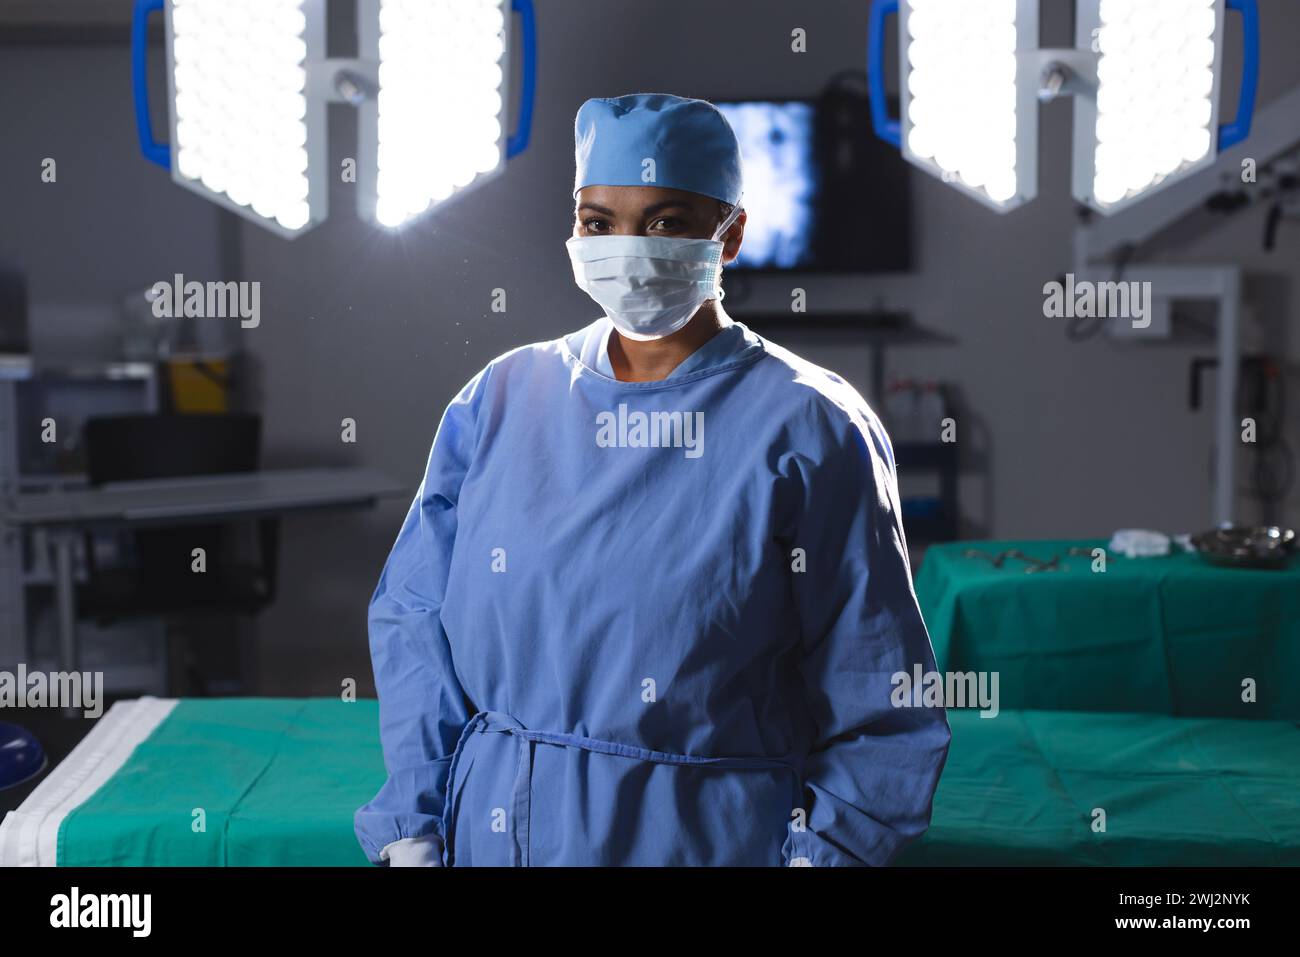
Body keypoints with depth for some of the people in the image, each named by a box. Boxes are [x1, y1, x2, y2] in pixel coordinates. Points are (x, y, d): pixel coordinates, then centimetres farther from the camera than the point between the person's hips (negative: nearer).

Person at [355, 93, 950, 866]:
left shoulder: (811, 431, -9)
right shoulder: (499, 401, 2)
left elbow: (880, 714, -8)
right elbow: (413, 617, 4)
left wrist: (819, 851, -14)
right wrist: (410, 828, -2)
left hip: (706, 835, -3)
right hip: (487, 830, 4)